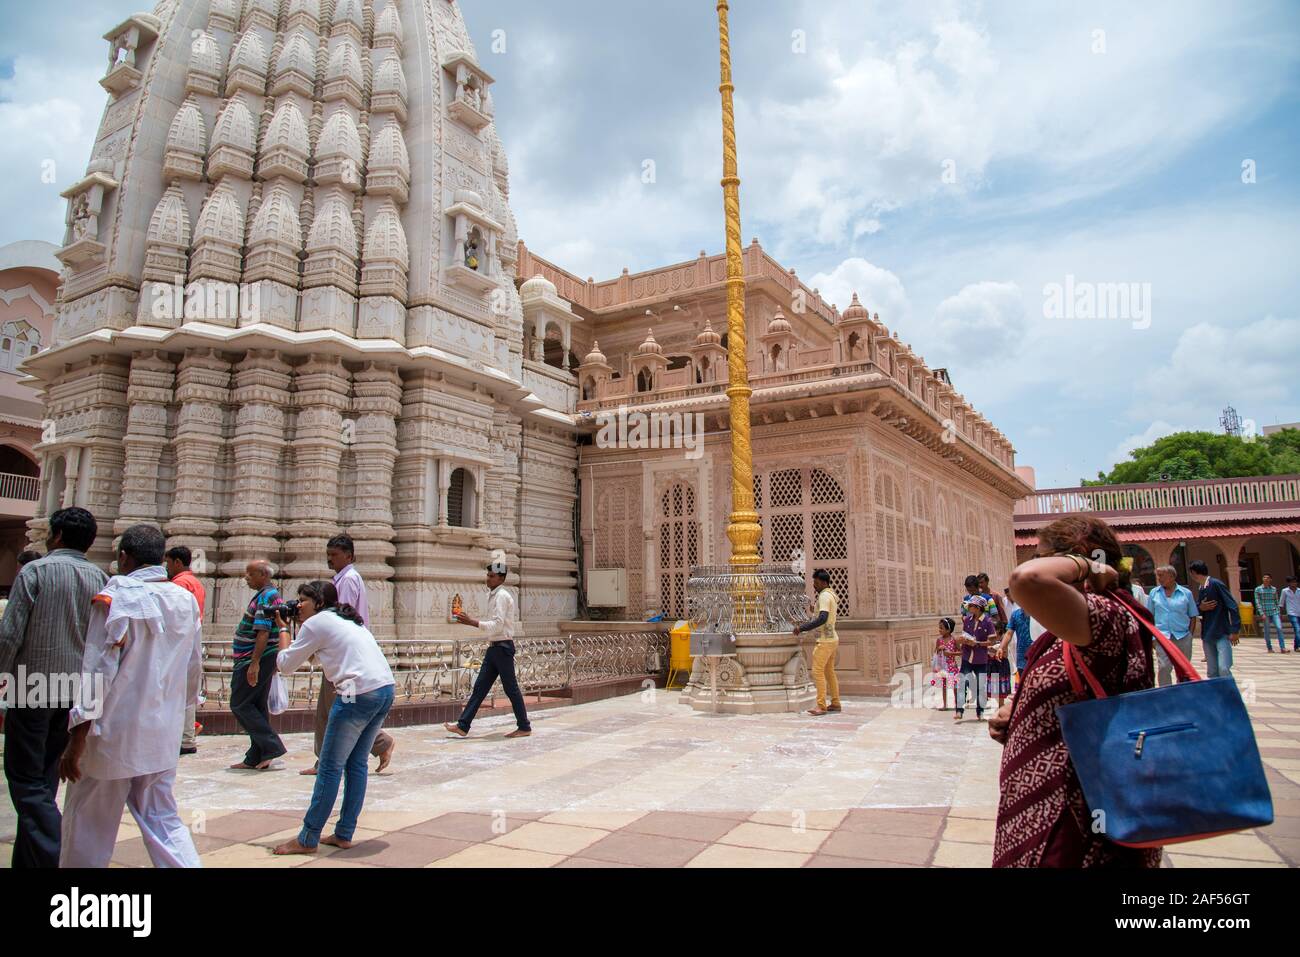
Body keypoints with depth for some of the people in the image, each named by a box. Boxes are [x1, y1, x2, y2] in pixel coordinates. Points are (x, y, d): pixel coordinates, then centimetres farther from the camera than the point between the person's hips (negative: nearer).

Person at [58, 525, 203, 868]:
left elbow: (97, 674, -15)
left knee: (87, 828, 11)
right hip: (162, 737, 5)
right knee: (163, 820, 13)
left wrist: (77, 740, -10)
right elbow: (193, 672, 11)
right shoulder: (186, 601, 4)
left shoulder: (116, 598, -12)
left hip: (113, 735, -5)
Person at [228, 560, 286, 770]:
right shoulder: (270, 594, 17)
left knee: (240, 704, -4)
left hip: (254, 660, -10)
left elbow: (263, 632, -24)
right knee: (258, 706, 12)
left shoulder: (265, 597, -16)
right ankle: (256, 758, 16)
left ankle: (272, 746, -5)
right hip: (266, 659, 10)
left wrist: (254, 663, -27)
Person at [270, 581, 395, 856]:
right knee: (356, 763, 15)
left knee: (330, 767, 2)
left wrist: (282, 629, 20)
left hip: (360, 694, -9)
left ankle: (307, 839, 11)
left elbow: (285, 664, 7)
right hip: (386, 689, 9)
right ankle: (344, 834, 22)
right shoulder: (346, 621, 25)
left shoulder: (316, 622, 1)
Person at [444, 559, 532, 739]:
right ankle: (463, 726, 8)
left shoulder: (502, 596, -13)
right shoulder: (494, 595, 16)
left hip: (503, 647, -9)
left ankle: (524, 727, 8)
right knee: (480, 687, 7)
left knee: (511, 689, -1)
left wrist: (472, 622, -23)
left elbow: (497, 625, -21)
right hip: (494, 648, 9)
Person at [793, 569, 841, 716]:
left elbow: (822, 619, -28)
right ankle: (835, 703, 19)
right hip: (832, 639, 10)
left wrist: (802, 628, -26)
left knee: (818, 671, -8)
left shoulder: (824, 596, -17)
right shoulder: (832, 594, 13)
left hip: (825, 641, -10)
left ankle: (821, 705, -8)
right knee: (829, 671, 14)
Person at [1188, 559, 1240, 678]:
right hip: (1207, 635, 7)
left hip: (1222, 634, -7)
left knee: (1223, 668, -18)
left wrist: (1235, 630, -18)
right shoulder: (1200, 589, 12)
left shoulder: (1216, 584, -10)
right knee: (1212, 672, 8)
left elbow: (1232, 606, -14)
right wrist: (1200, 607, -4)